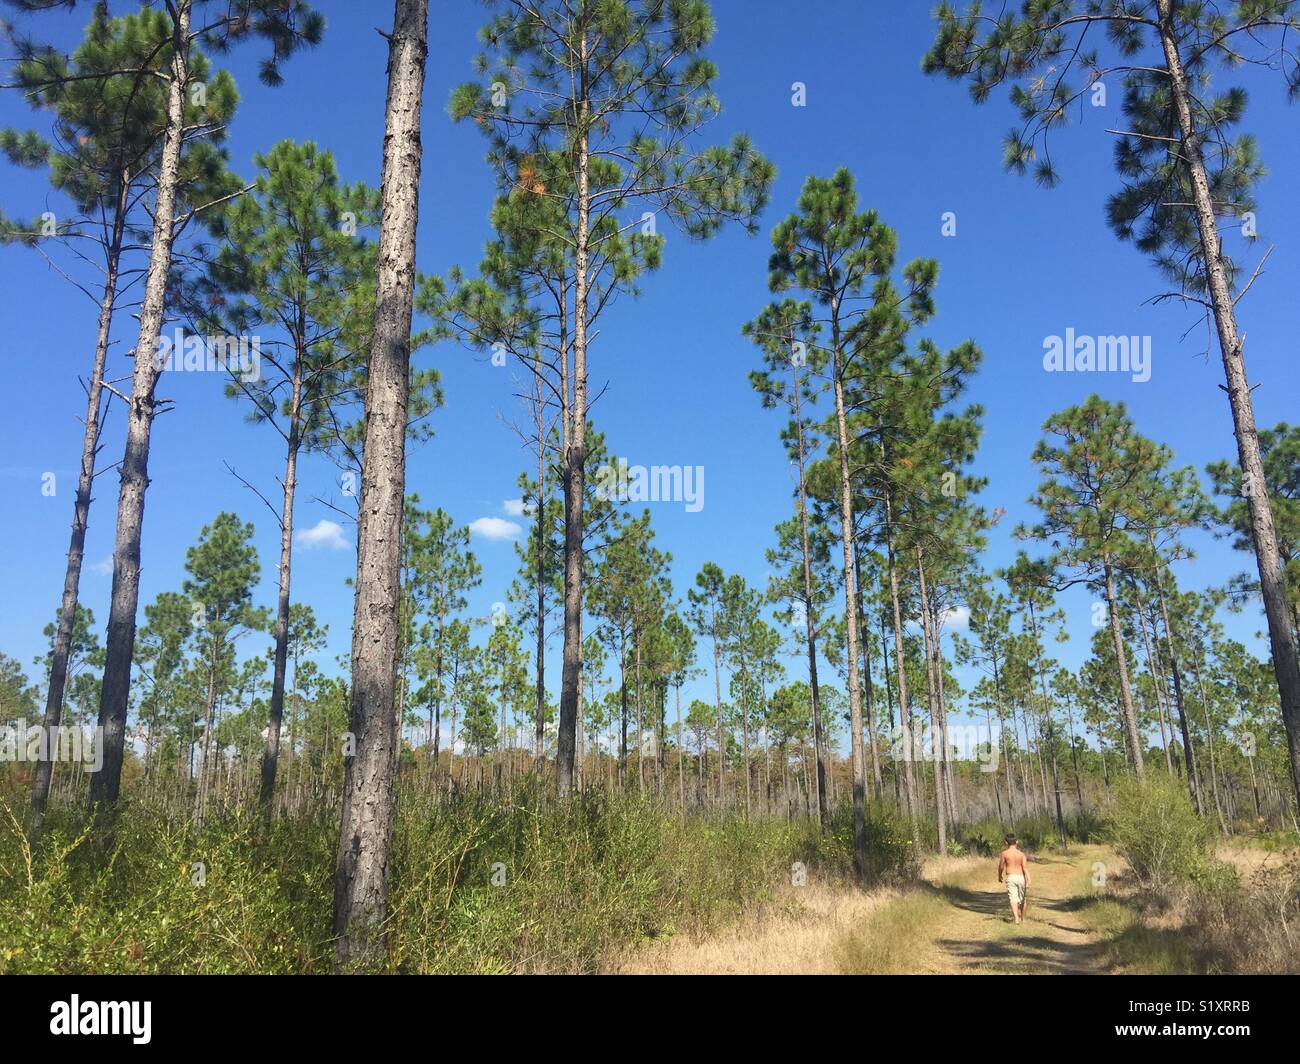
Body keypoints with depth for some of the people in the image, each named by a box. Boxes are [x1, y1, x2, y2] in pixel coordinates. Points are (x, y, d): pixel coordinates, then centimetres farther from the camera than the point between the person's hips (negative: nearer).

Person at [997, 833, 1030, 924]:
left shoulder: (1004, 853, -1)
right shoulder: (1021, 853, 2)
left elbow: (1001, 867, 7)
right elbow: (1025, 867, -10)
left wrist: (1000, 877, 25)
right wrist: (1028, 879, -15)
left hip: (1010, 877, -2)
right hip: (1021, 877, 3)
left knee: (1013, 898, -9)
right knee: (1022, 899, 19)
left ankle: (1016, 918, -26)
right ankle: (1022, 918, 34)